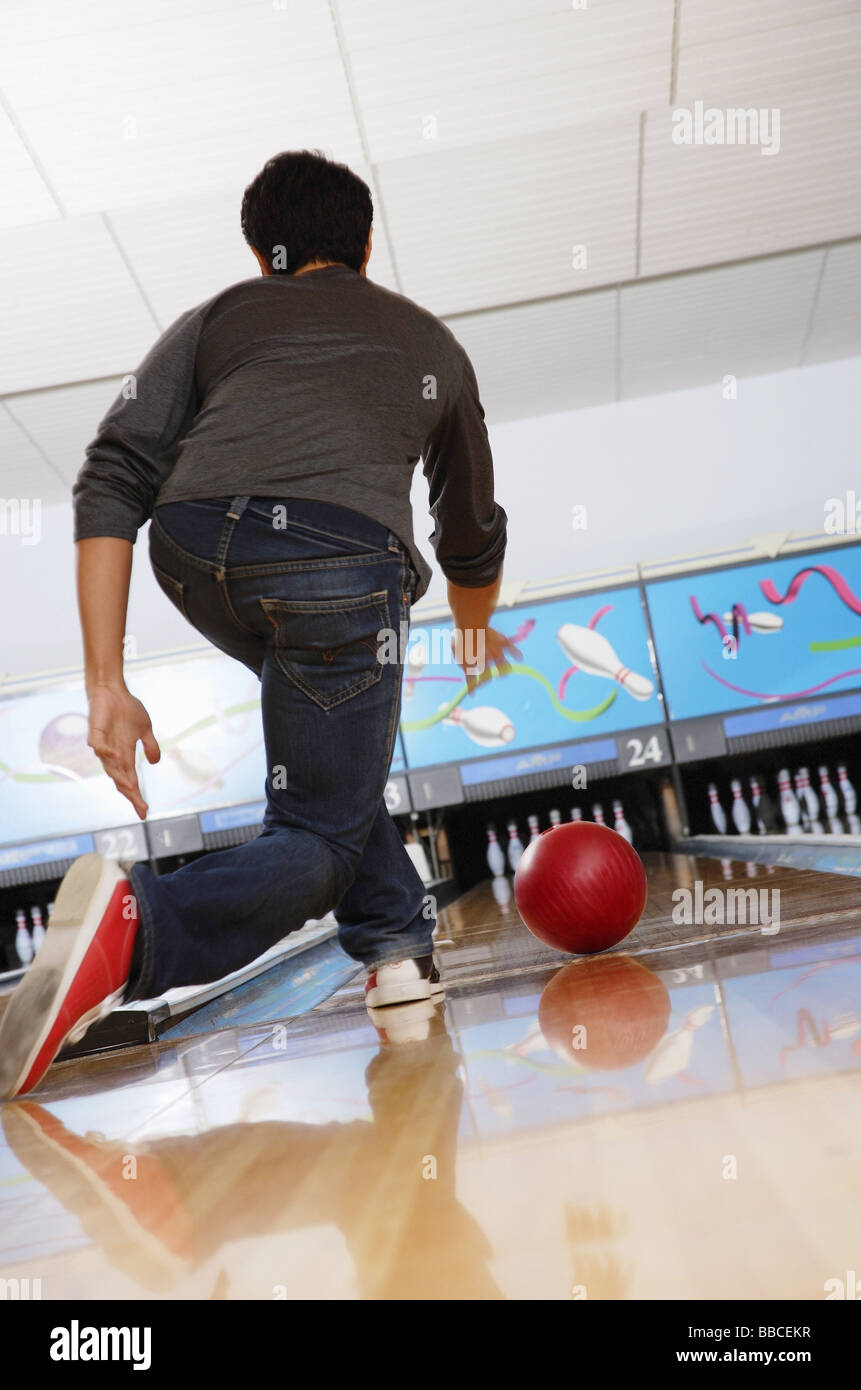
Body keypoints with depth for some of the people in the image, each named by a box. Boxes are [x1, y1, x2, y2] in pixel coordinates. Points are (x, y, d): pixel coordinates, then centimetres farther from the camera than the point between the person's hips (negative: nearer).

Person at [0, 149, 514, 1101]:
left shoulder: (216, 319, 28)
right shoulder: (430, 343, 33)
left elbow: (112, 484, 10)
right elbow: (472, 532, 42)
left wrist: (106, 684, 6)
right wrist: (475, 633, 62)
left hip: (197, 553, 2)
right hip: (342, 563, -2)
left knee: (322, 727, 31)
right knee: (319, 837, 11)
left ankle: (394, 941, 26)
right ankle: (138, 927, -17)